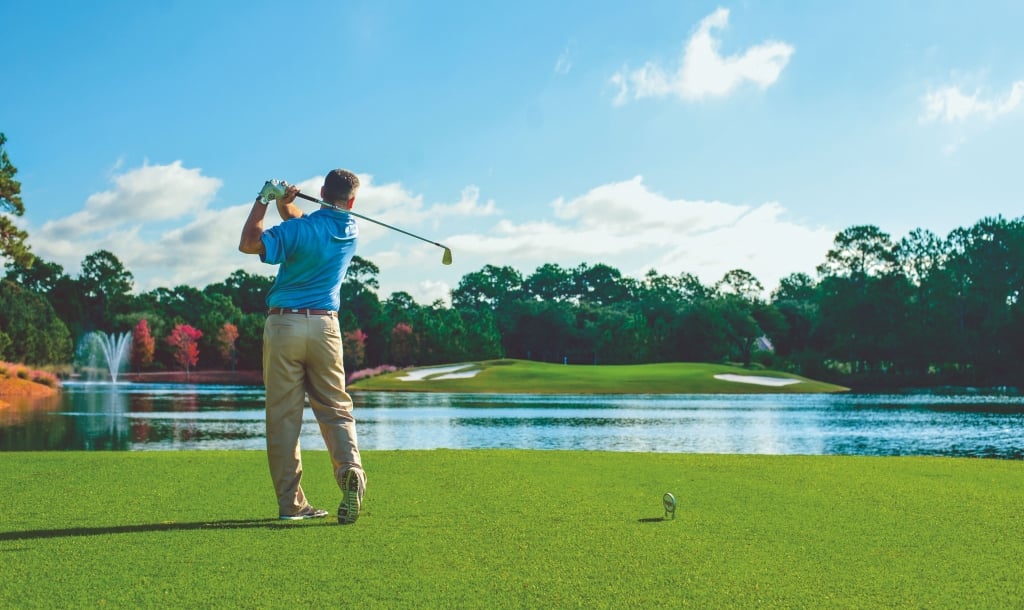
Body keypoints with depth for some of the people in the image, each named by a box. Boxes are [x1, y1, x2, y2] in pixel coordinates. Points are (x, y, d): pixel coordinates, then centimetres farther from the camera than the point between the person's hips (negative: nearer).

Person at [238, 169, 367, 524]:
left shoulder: (299, 230, -8)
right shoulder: (350, 231, 8)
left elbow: (248, 243, -10)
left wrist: (264, 200, -1)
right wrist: (284, 203, 7)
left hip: (283, 325, -3)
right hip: (324, 325, 3)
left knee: (283, 415, 2)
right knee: (335, 408, 8)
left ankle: (290, 502, 2)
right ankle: (350, 468, -18)